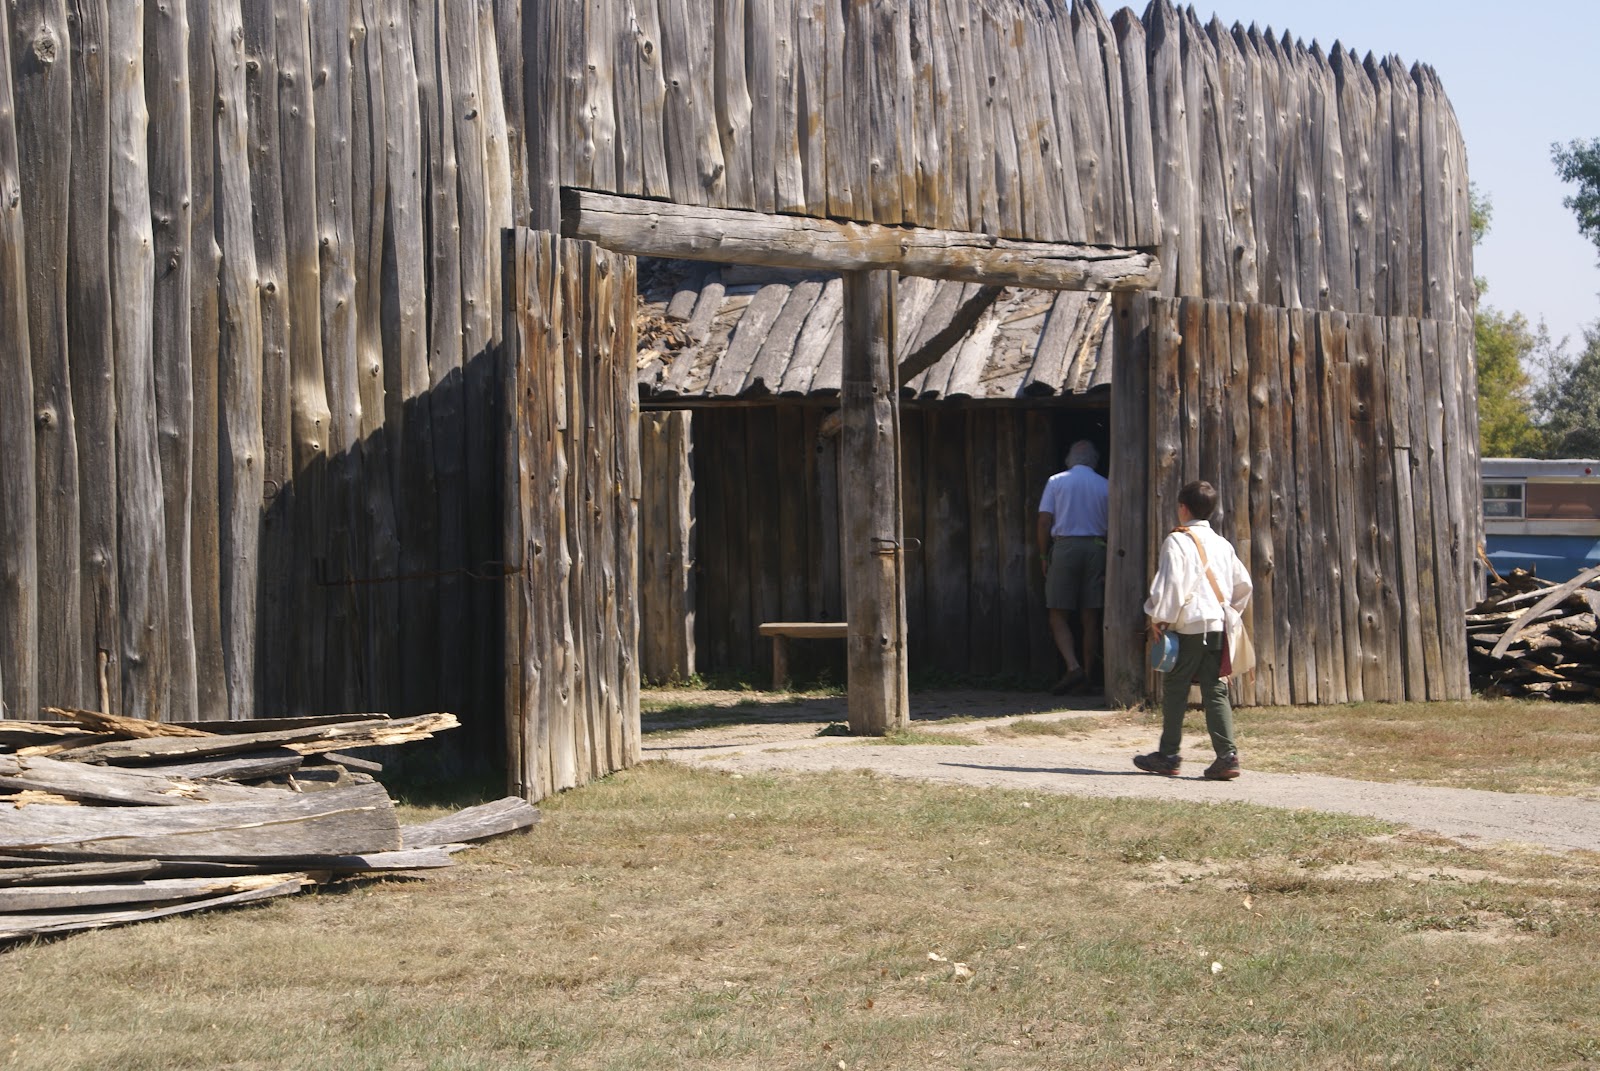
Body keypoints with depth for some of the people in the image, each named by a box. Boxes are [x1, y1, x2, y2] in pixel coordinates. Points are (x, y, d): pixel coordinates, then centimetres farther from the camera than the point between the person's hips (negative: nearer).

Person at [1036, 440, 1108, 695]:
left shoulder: (1056, 482, 2)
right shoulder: (1104, 486, 6)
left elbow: (1044, 521, -3)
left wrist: (1044, 555, 6)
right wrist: (1109, 560, 7)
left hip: (1065, 547, -2)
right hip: (1096, 547, 2)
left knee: (1059, 616, 2)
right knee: (1090, 618, 7)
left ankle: (1073, 667, -17)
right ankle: (1087, 676, 9)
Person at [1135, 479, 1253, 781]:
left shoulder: (1178, 541, -8)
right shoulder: (1222, 544, 13)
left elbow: (1170, 583, -15)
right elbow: (1243, 584, 17)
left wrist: (1159, 618, -7)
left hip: (1188, 625, -6)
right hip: (1218, 626, 6)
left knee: (1175, 690, 5)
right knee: (1216, 691, 4)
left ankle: (1168, 755, 12)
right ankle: (1227, 754, -6)